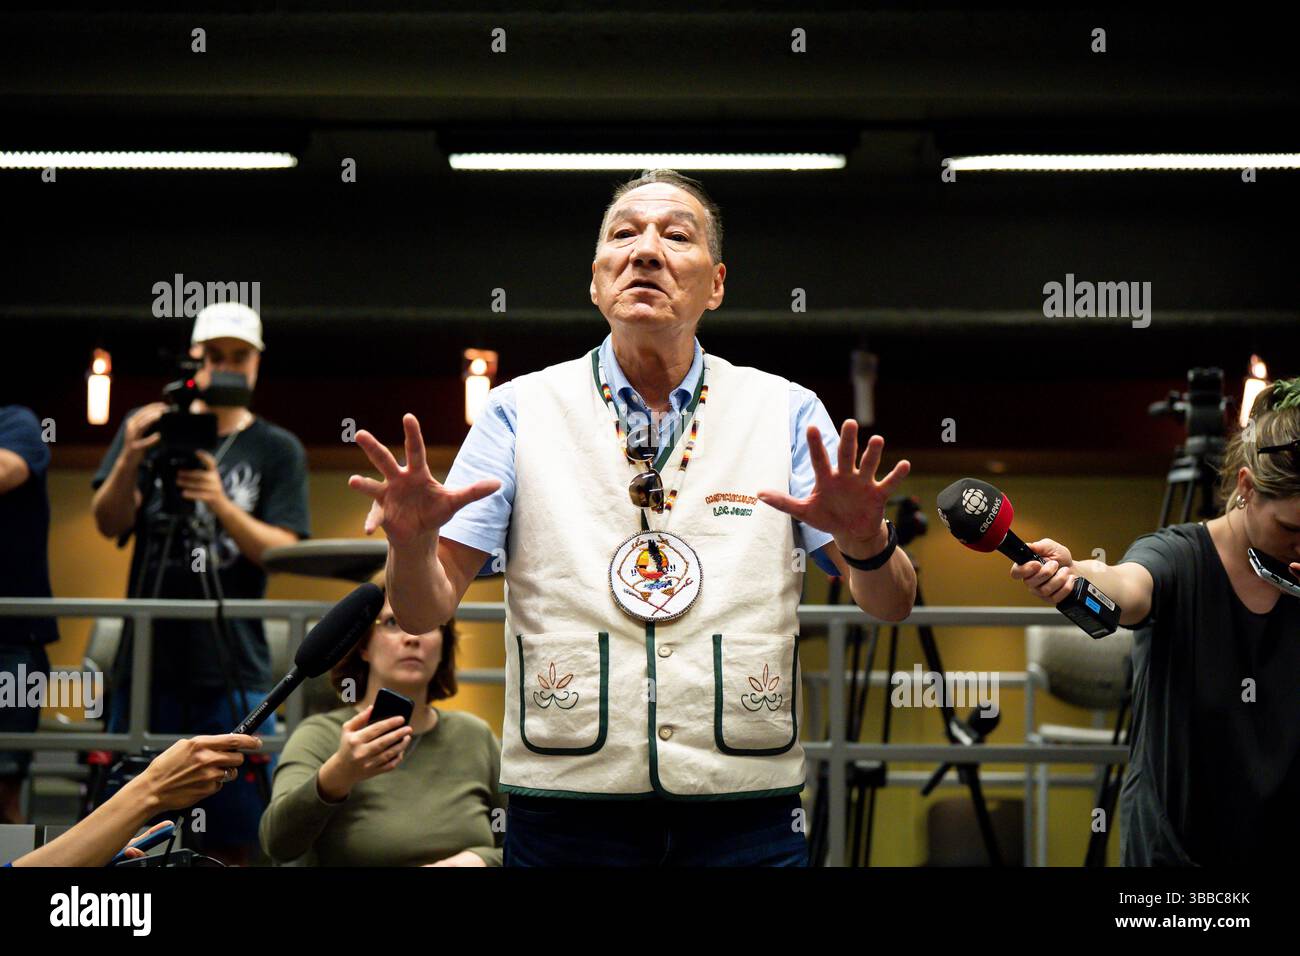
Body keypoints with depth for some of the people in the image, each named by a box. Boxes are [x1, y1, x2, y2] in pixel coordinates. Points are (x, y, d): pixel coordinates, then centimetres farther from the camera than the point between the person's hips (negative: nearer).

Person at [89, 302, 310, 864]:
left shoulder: (277, 450, 7)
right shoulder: (150, 428, 9)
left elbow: (283, 551, -4)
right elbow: (109, 523, -1)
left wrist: (223, 507, -23)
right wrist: (128, 463, -22)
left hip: (233, 668, -1)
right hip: (147, 662, 1)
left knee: (230, 839, 0)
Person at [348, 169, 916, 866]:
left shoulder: (788, 412, 5)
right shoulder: (520, 411, 3)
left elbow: (891, 605, 1)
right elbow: (424, 612, -1)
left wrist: (865, 543, -21)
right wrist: (410, 542, -23)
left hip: (745, 810, 1)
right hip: (565, 810, 0)